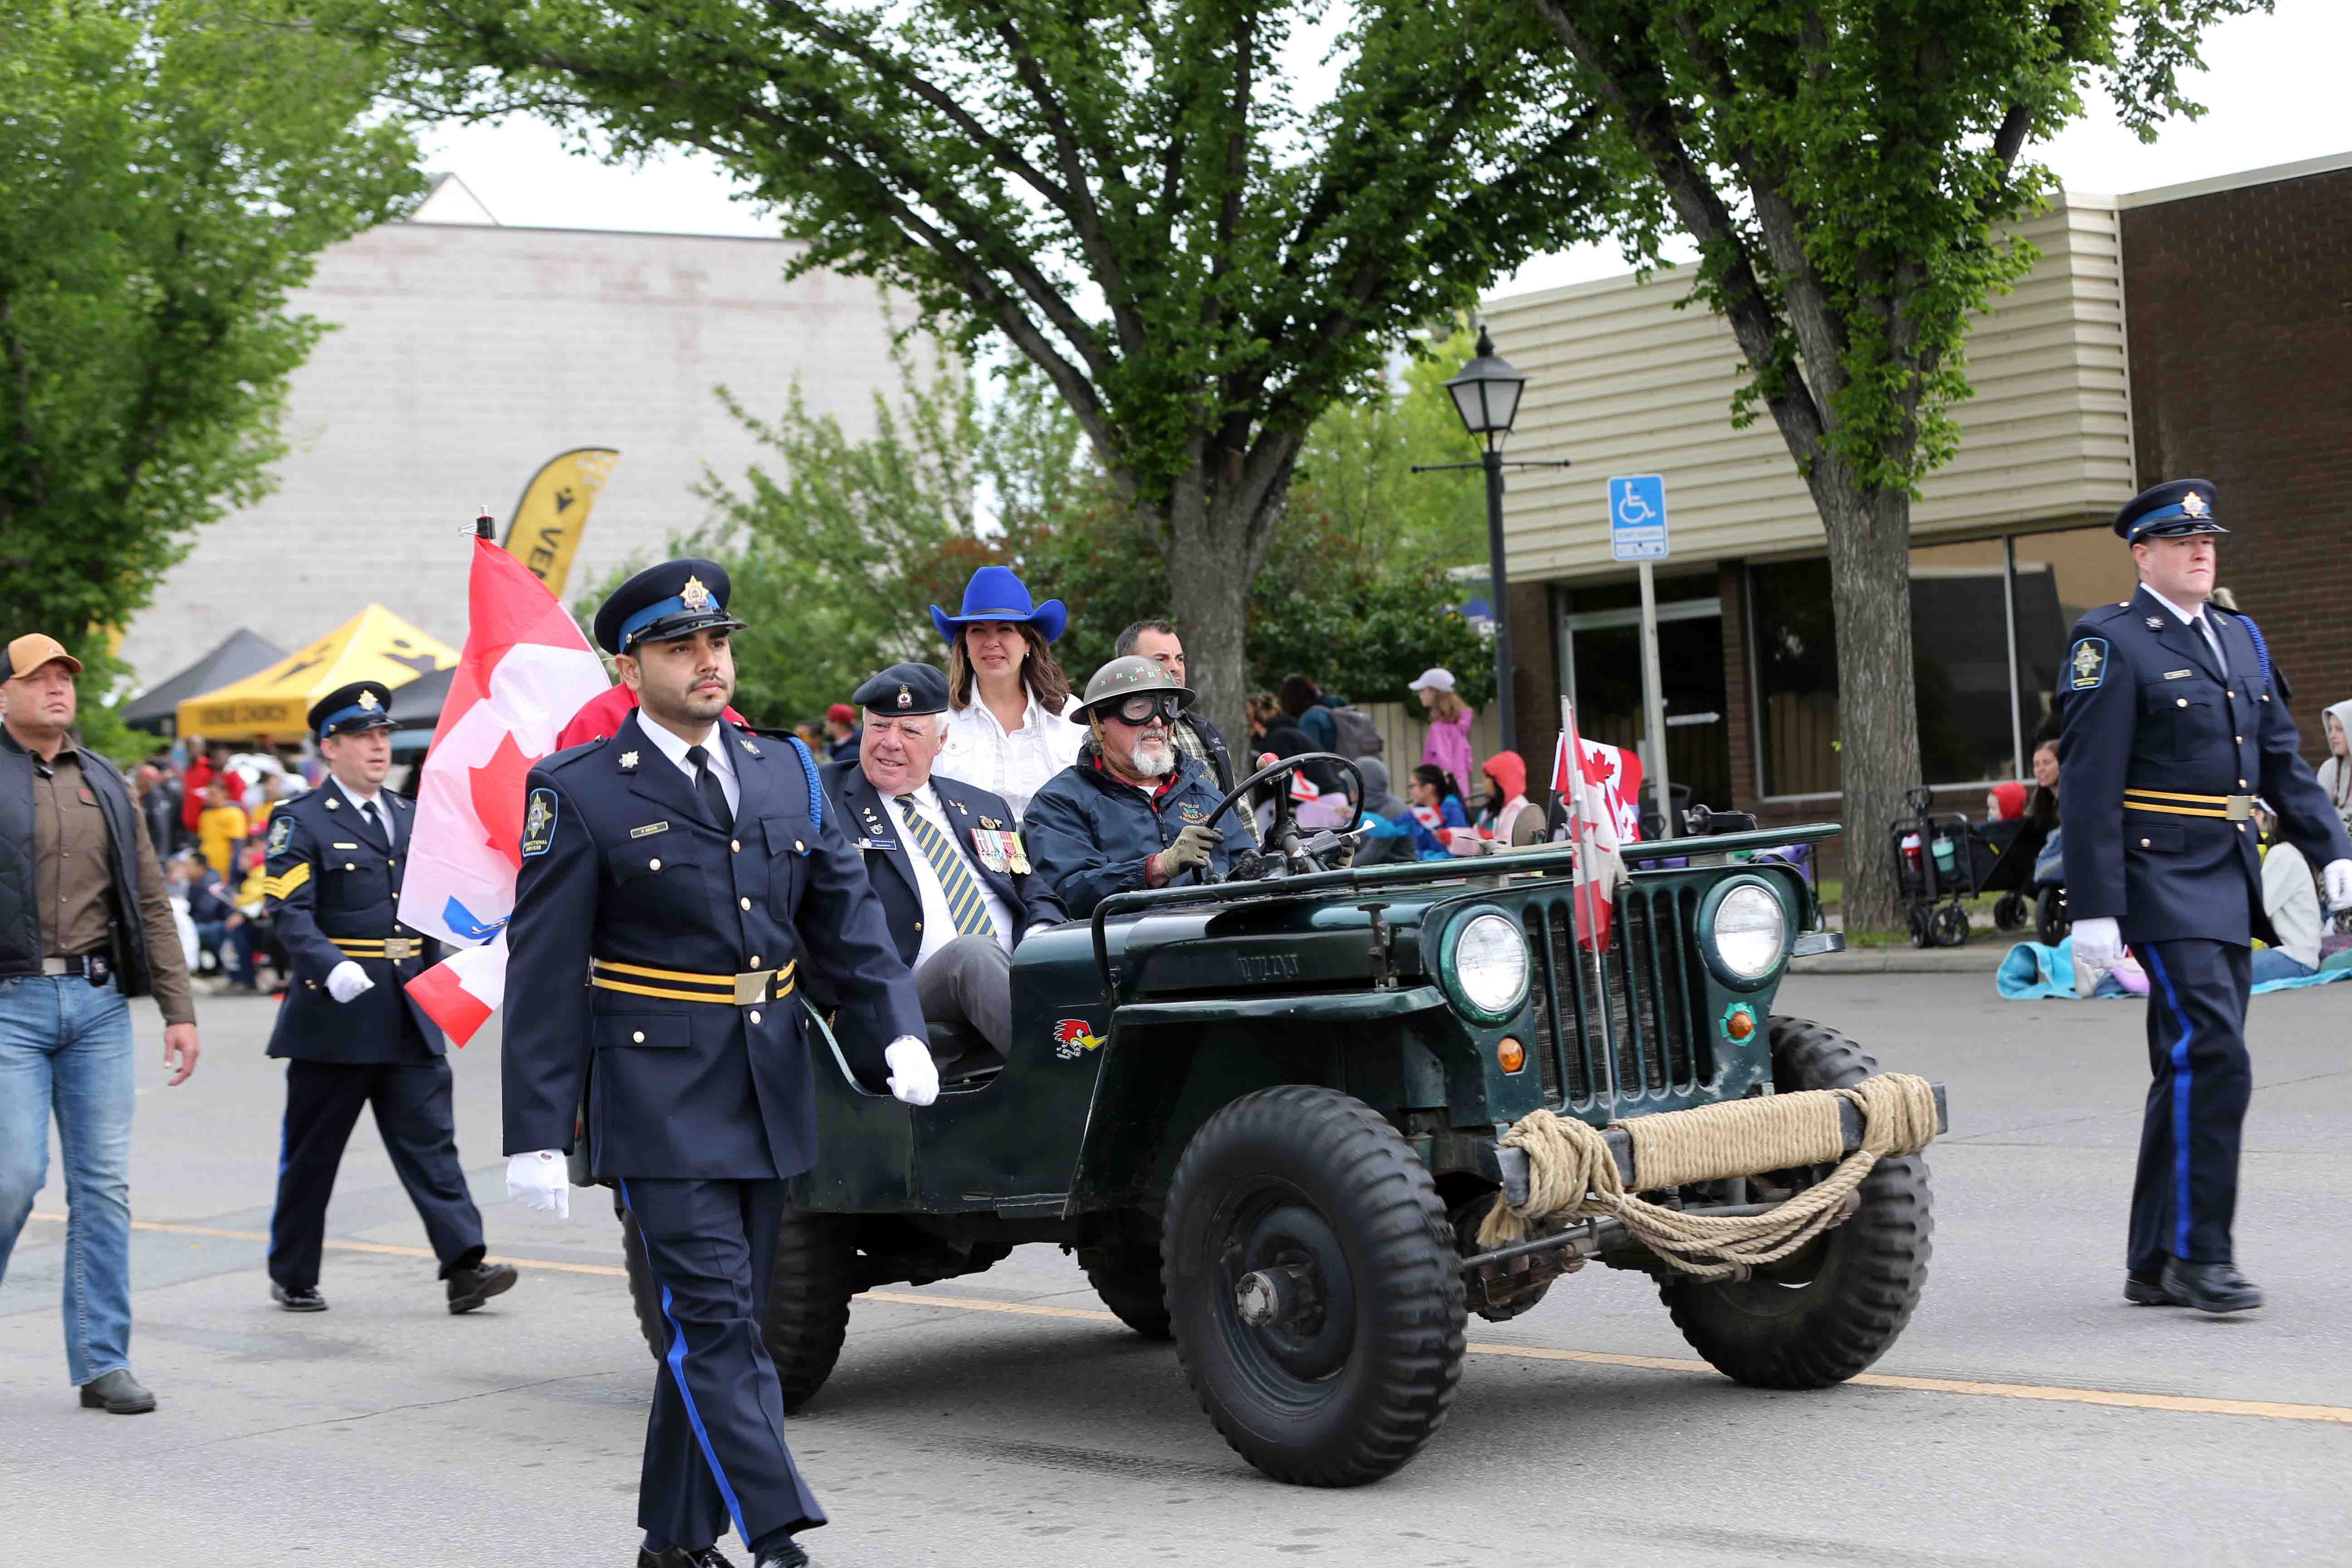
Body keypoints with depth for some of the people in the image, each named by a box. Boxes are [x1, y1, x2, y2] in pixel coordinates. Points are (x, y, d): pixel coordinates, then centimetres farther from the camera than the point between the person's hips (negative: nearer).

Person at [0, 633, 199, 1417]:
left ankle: (102, 1363, 7)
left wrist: (179, 1010, 8)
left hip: (98, 1001, 4)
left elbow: (151, 903, 15)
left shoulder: (105, 785, 15)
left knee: (104, 1183, 1)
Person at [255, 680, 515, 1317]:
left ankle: (463, 1265, -10)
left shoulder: (408, 817, 16)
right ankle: (292, 1277, 18)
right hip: (334, 1016, -5)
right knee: (312, 1153, 6)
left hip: (408, 1018, 5)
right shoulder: (301, 822, -4)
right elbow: (289, 913, -14)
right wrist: (333, 968, -30)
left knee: (430, 1139, -4)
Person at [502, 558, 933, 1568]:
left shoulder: (788, 775, 10)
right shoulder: (579, 794, -5)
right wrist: (537, 1135, -10)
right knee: (715, 1323, -10)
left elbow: (848, 918, 12)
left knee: (723, 1324, 11)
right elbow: (544, 977, -6)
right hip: (658, 1106, -5)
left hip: (769, 1100, 6)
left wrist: (898, 1033, -5)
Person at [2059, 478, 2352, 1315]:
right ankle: (2199, 1253, -10)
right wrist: (2094, 910, -16)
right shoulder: (2110, 643, -6)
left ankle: (2155, 1264, 16)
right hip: (2162, 880, -8)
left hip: (2230, 886, 8)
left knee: (2194, 1070, 9)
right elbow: (2089, 784, -11)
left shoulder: (2239, 640, 17)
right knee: (2210, 1053, -16)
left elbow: (2281, 758, 20)